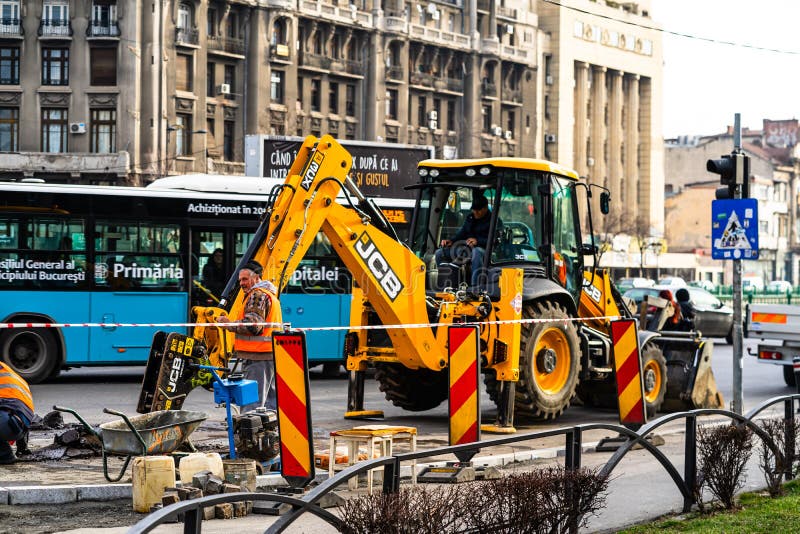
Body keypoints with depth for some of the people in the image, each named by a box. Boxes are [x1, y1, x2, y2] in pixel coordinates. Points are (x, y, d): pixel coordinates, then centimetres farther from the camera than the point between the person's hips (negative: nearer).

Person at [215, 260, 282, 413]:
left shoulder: (257, 295, -10)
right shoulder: (270, 294, 23)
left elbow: (253, 325, -20)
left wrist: (229, 323, -13)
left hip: (258, 356, -10)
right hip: (272, 355, 10)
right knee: (270, 397, 15)